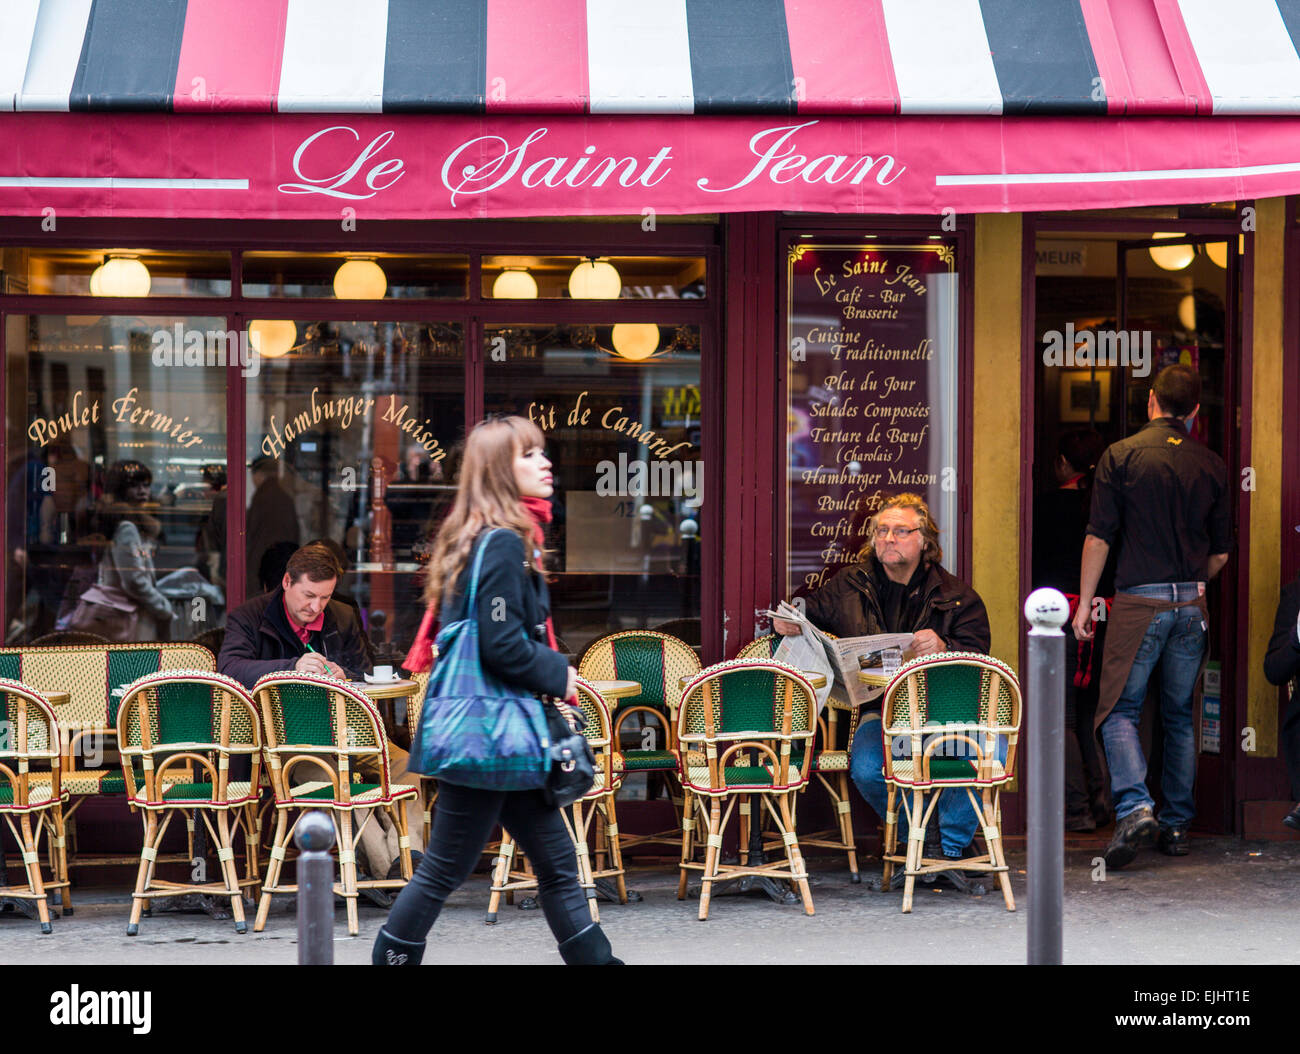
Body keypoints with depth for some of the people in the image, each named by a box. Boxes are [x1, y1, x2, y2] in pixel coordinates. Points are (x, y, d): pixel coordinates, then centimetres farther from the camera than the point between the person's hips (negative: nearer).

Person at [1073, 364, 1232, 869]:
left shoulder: (1121, 455, -4)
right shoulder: (1212, 465, 6)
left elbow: (1099, 538, -6)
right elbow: (1220, 553, 11)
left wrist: (1084, 601, 3)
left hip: (1139, 601, -4)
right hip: (1192, 606, 4)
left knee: (1119, 710, -1)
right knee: (1179, 715, 13)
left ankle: (1135, 807, -21)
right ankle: (1177, 823, 15)